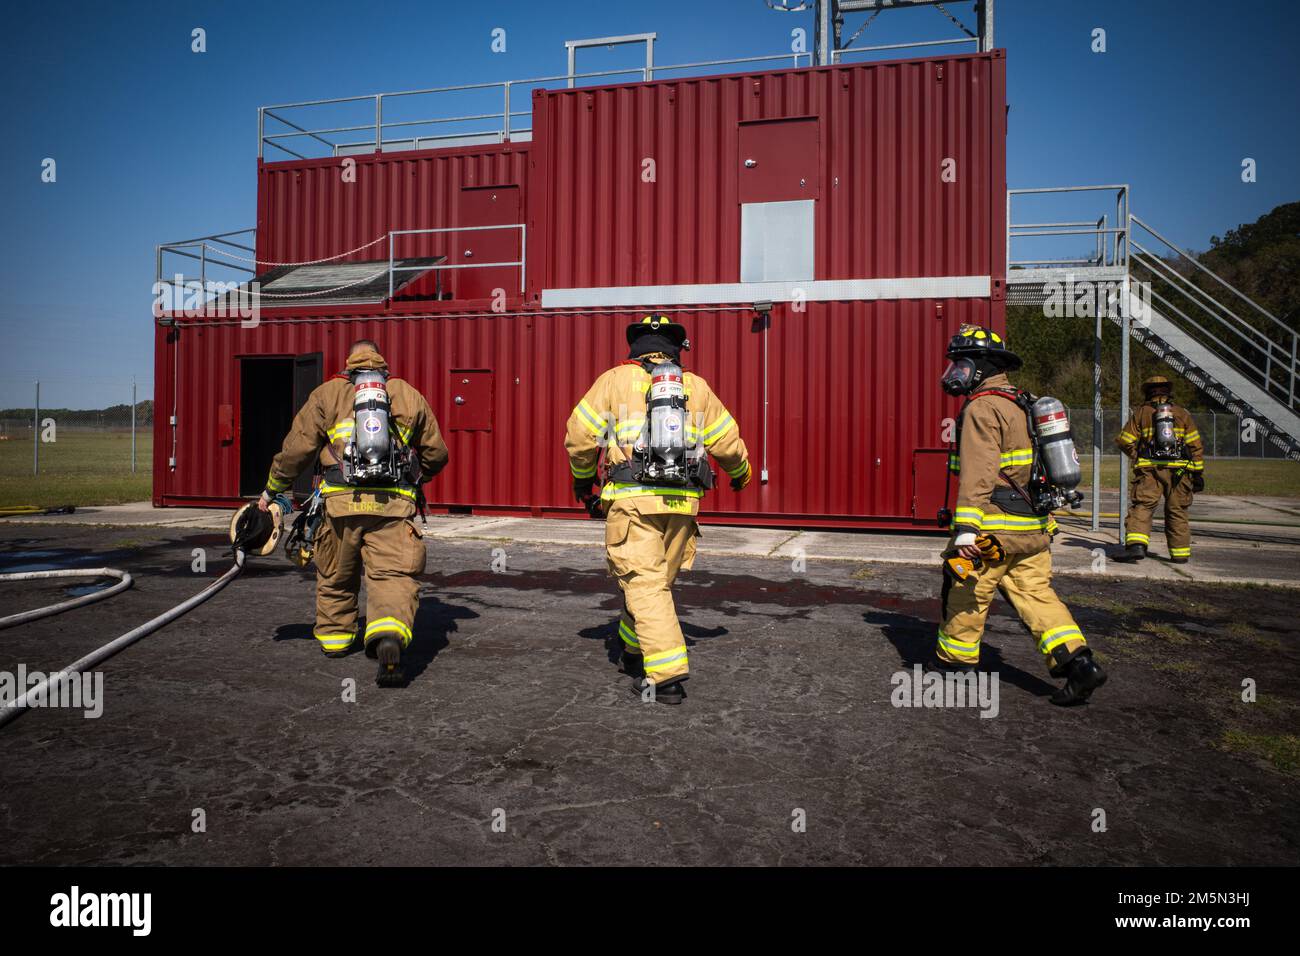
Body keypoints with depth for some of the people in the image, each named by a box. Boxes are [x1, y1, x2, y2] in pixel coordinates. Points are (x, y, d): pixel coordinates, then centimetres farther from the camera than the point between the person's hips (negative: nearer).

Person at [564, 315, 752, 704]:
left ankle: (667, 674, -10)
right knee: (659, 580, 17)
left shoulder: (615, 379, 5)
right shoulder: (695, 385, 13)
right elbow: (727, 442, 14)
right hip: (682, 501, 4)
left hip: (632, 498, -3)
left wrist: (582, 478, 22)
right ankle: (636, 652, 33)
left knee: (644, 584, -3)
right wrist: (741, 472, 35)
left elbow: (580, 436, 4)